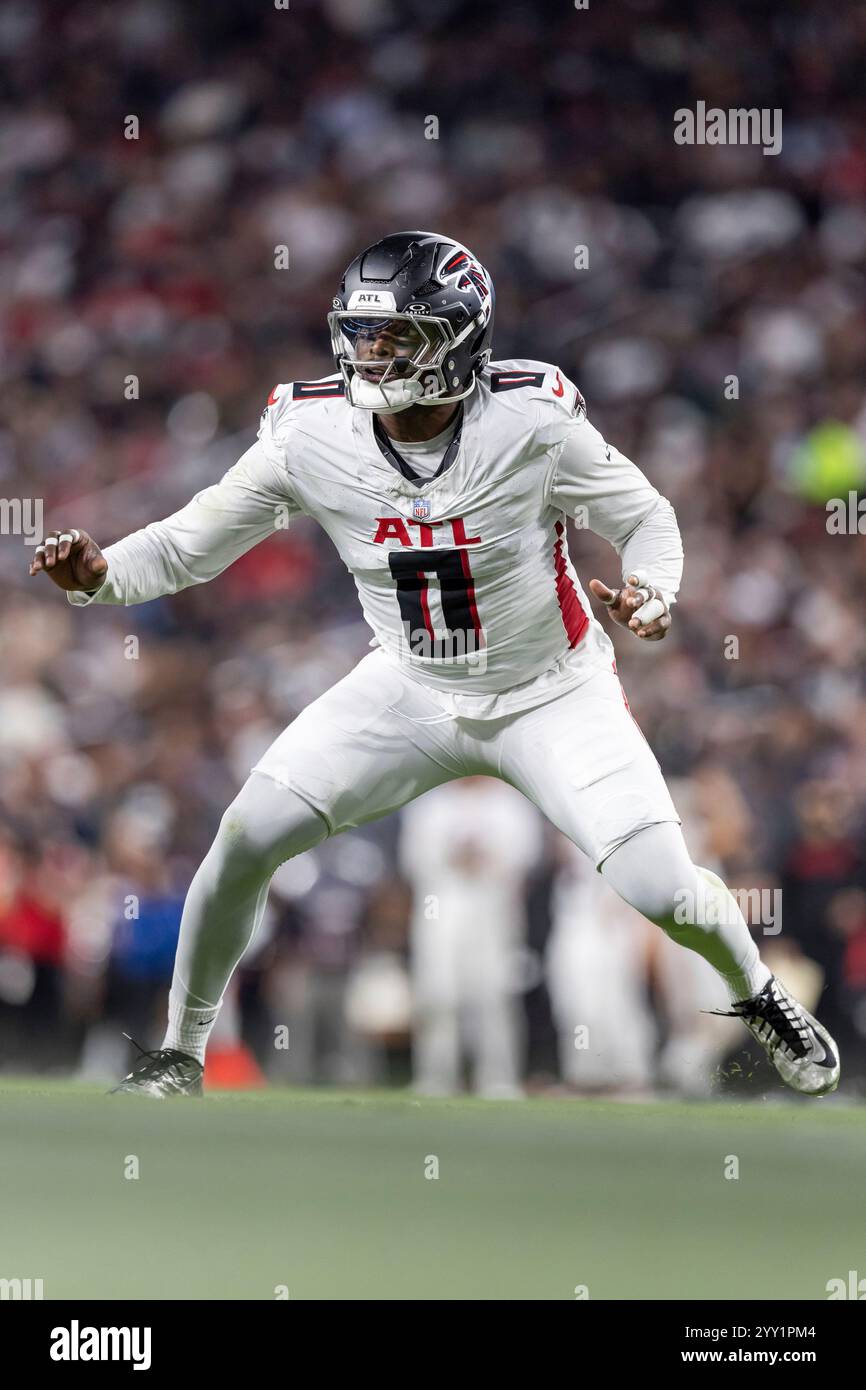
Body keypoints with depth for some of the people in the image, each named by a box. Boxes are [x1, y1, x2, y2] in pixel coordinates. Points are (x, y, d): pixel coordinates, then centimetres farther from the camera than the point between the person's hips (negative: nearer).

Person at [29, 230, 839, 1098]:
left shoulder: (530, 421, -24)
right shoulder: (309, 433, -17)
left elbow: (644, 519, -9)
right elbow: (191, 543, -8)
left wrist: (650, 593, -31)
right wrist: (99, 575, -27)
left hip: (550, 694, -2)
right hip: (410, 692, 2)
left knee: (660, 891, -13)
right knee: (246, 838, -12)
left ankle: (757, 995, 23)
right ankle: (180, 1056, 9)